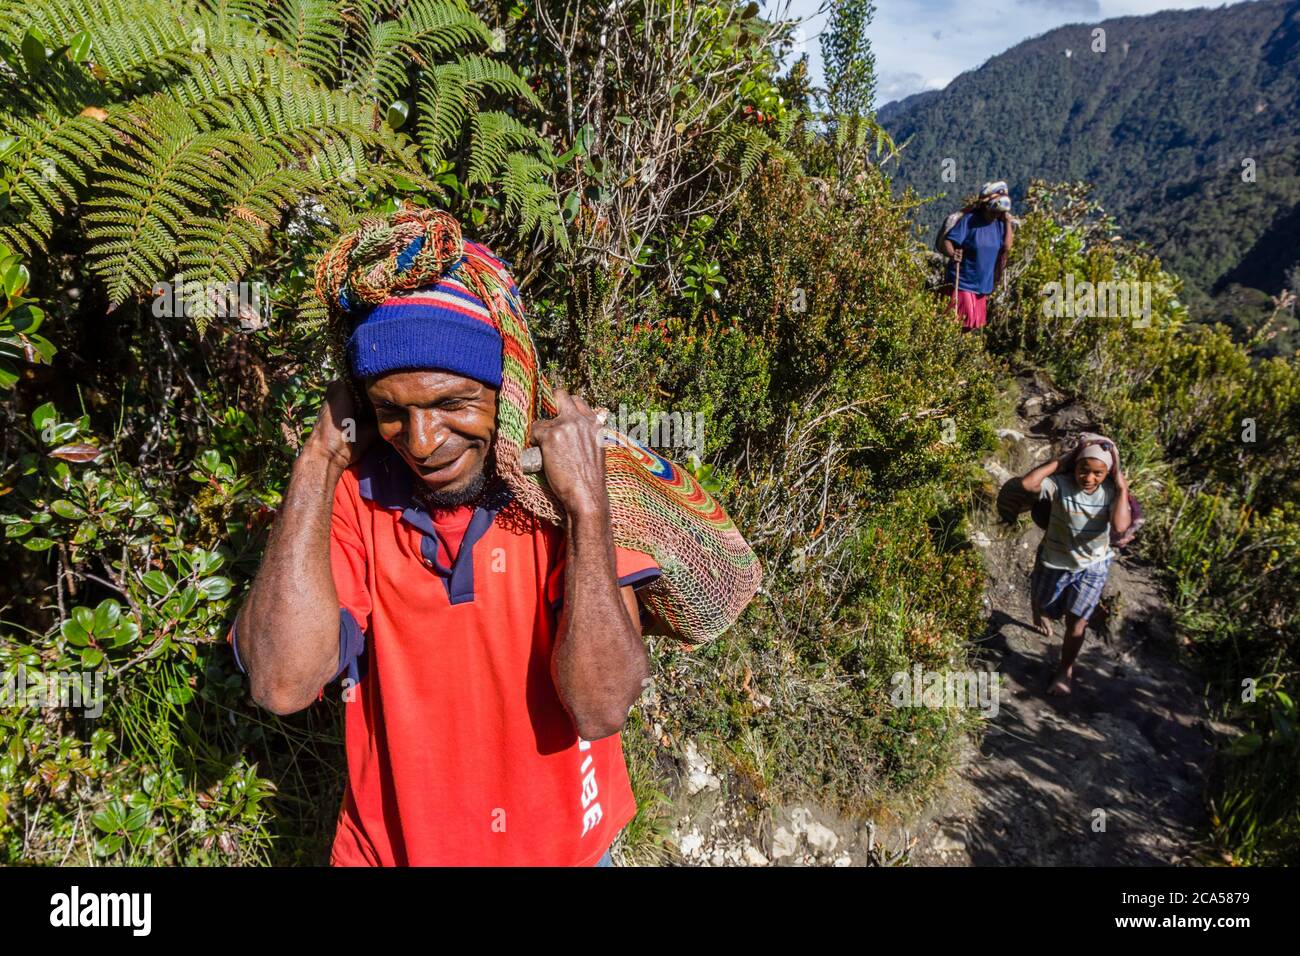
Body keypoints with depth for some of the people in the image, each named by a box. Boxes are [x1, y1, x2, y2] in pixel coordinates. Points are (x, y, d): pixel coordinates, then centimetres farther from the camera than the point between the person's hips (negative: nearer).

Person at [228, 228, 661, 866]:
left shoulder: (561, 491, -20)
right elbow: (282, 684, -28)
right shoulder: (355, 494, -15)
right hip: (390, 842, 1)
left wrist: (587, 504, -34)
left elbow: (600, 708, -27)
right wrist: (319, 459, -26)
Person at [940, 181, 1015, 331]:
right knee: (963, 321, -12)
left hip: (983, 283, 6)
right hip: (962, 281, -6)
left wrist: (1008, 222, -7)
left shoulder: (999, 223, 4)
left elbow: (1007, 247, -6)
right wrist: (951, 254, -40)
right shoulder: (969, 220, -12)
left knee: (976, 323, 12)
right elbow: (947, 241, -19)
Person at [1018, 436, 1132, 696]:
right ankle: (1041, 614, 63)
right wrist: (1062, 460, -31)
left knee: (1076, 621, 2)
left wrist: (1123, 489, -29)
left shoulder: (1111, 492, -18)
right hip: (1055, 562, 0)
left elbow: (1120, 527, -35)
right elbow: (1027, 483, -41)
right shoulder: (1061, 484, -22)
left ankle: (1065, 670, 23)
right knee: (1043, 606, 23)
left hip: (1093, 567, 0)